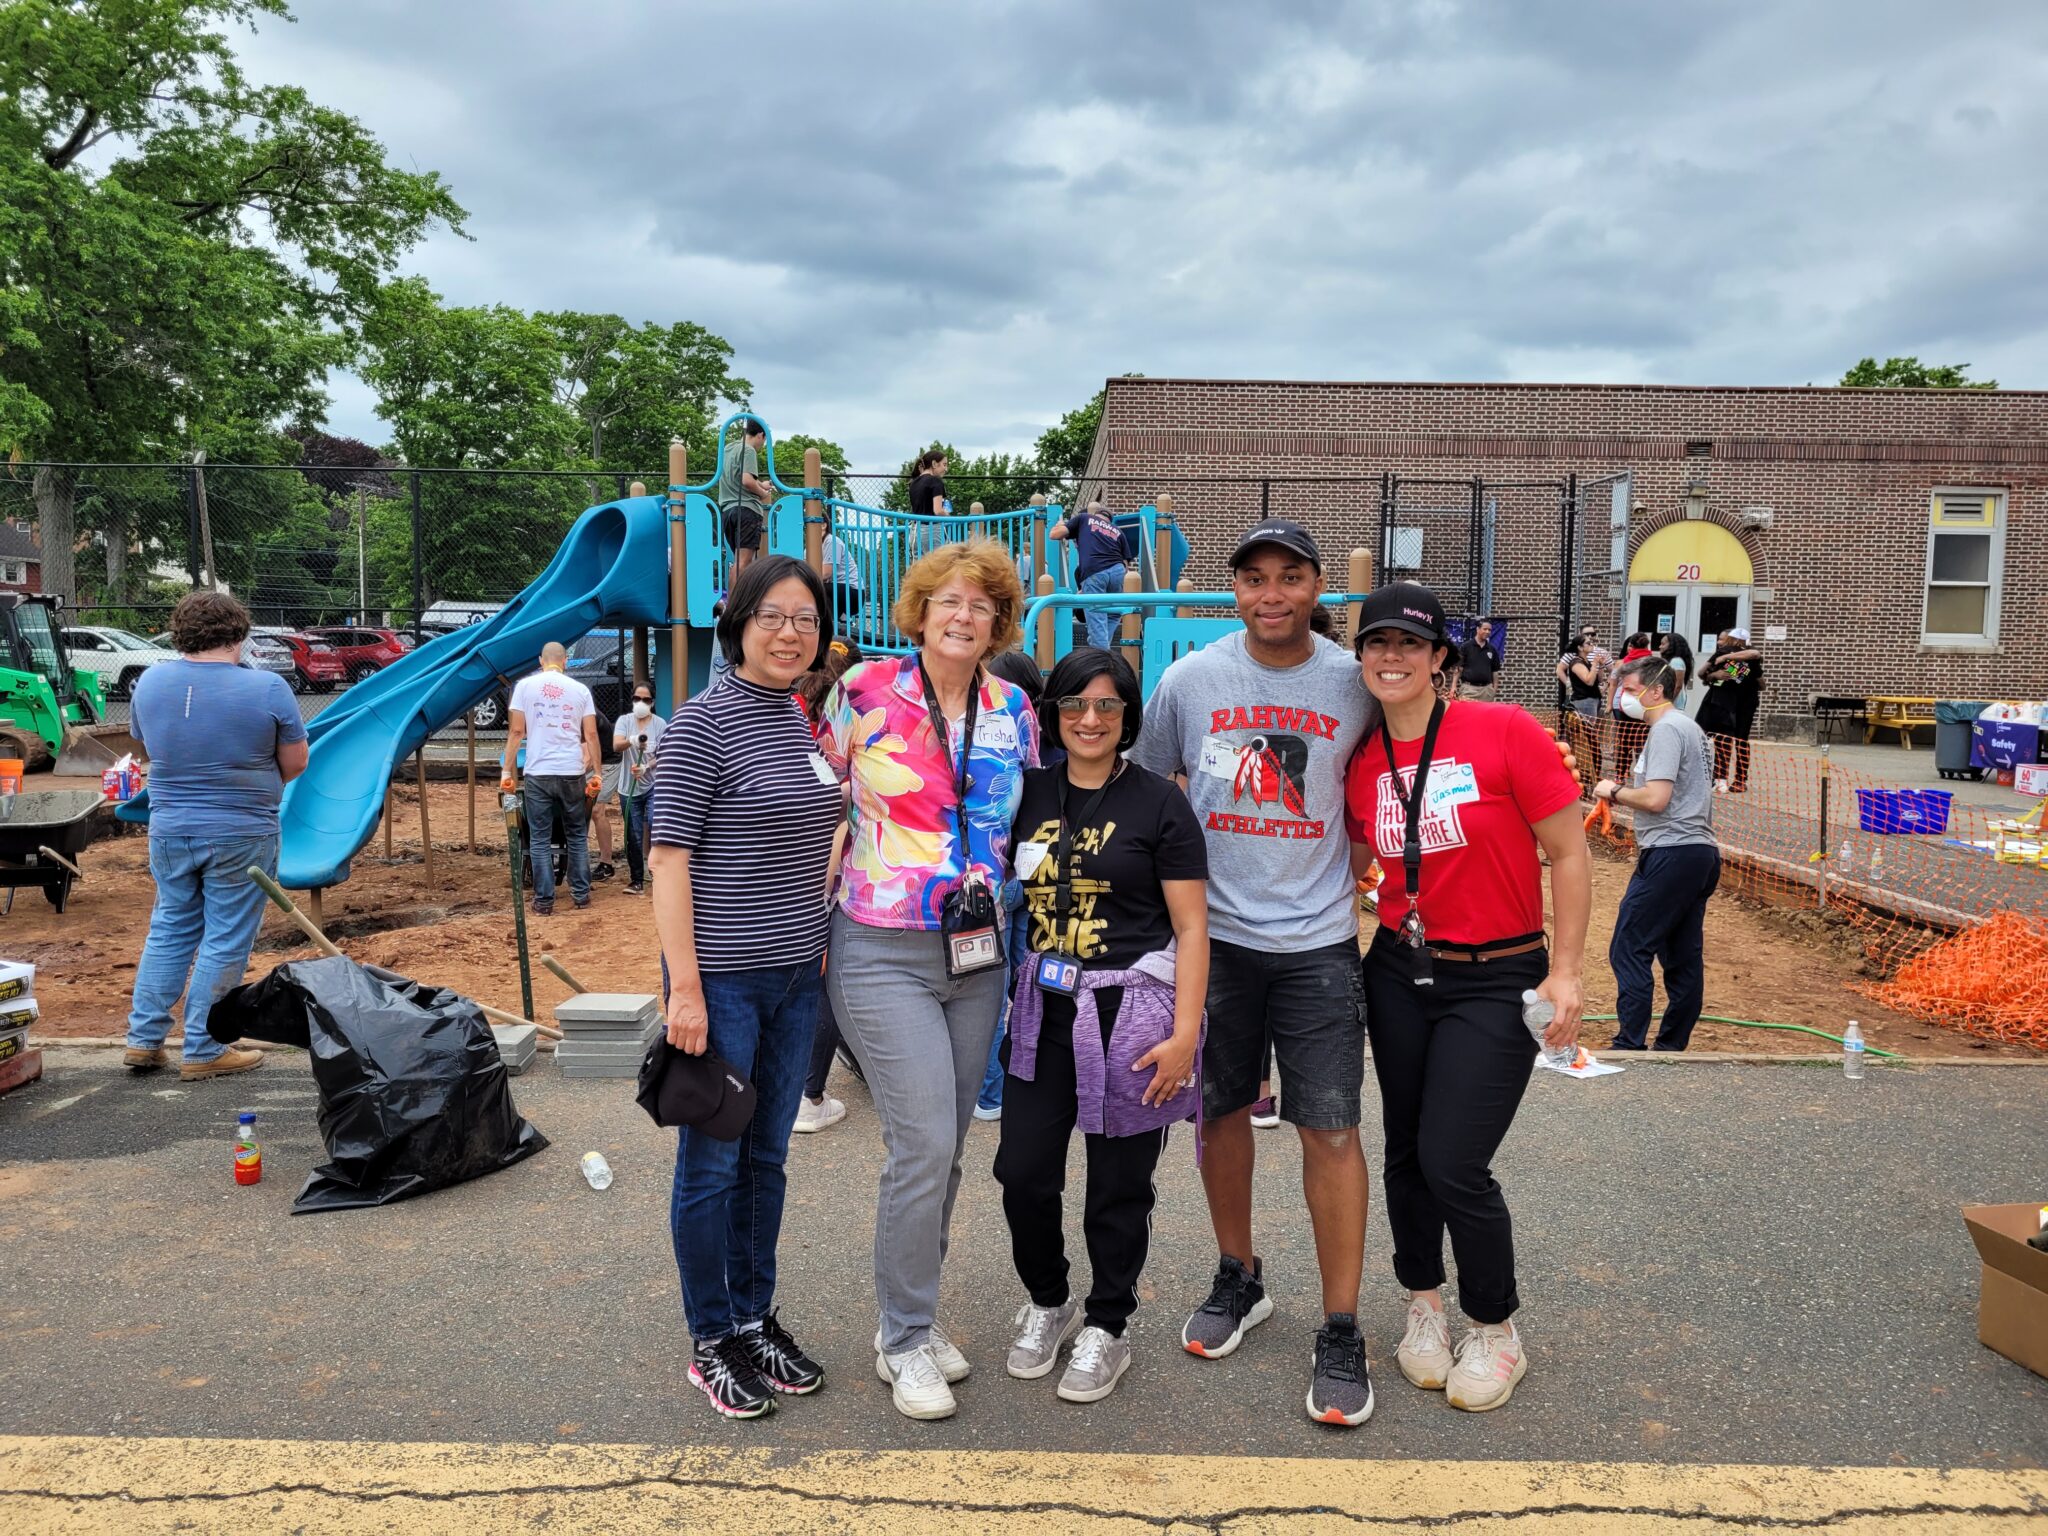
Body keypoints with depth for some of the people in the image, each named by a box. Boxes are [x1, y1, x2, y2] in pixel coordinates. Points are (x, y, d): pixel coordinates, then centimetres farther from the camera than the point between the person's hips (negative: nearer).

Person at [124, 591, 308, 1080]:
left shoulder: (150, 682, 0)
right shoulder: (267, 688, -14)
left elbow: (144, 744, 15)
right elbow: (295, 764, -7)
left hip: (169, 832, 5)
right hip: (241, 837, -5)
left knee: (169, 931, 20)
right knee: (224, 942, 5)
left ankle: (143, 1038, 23)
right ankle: (203, 1052, 12)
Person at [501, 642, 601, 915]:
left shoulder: (525, 685, 2)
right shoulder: (580, 690, 5)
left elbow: (516, 732, -2)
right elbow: (591, 734, 2)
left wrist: (508, 772, 2)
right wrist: (595, 773, 7)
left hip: (538, 773, -1)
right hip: (572, 773, 1)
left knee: (539, 839, 4)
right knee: (577, 836, 13)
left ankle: (544, 900, 4)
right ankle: (581, 893, 16)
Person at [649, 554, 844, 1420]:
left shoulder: (807, 722, 10)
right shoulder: (705, 722, -12)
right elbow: (669, 857, -14)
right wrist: (685, 988, -18)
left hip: (796, 975, 7)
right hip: (722, 979, -7)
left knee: (767, 1157, 16)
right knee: (712, 1163, 6)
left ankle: (756, 1318, 30)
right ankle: (712, 1340, 22)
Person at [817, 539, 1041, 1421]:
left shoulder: (1013, 709, 7)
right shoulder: (864, 694, -6)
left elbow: (1031, 817, 19)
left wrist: (1000, 877, 6)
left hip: (977, 952, 5)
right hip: (883, 952, -5)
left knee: (945, 1147, 13)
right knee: (924, 1145, -9)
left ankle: (913, 1313, 31)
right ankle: (905, 1341, 11)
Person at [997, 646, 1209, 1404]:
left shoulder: (1158, 802, -5)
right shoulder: (1028, 794, 7)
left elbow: (1191, 927, -6)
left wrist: (1184, 1033, -13)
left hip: (1131, 1011, -3)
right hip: (1043, 1007, 4)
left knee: (1118, 1186, 7)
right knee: (1023, 1172, 5)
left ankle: (1106, 1329, 28)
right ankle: (1047, 1302, 32)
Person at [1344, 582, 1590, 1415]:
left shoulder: (1504, 731, -13)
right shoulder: (1361, 765, 1)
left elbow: (1569, 856, -8)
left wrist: (1565, 970, -10)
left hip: (1495, 980, -4)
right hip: (1398, 971, 5)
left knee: (1453, 1165, -6)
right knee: (1405, 1150, 12)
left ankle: (1496, 1330, 20)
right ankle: (1424, 1305, 37)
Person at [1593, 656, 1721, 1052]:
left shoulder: (1666, 730, -11)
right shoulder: (1691, 728, 21)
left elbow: (1655, 798, -21)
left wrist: (1614, 791, -4)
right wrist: (1623, 791, 15)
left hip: (1671, 853, -10)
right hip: (1702, 852, 10)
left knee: (1629, 951, -7)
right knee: (1683, 957, 11)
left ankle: (1629, 1046, -6)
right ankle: (1671, 1048, 17)